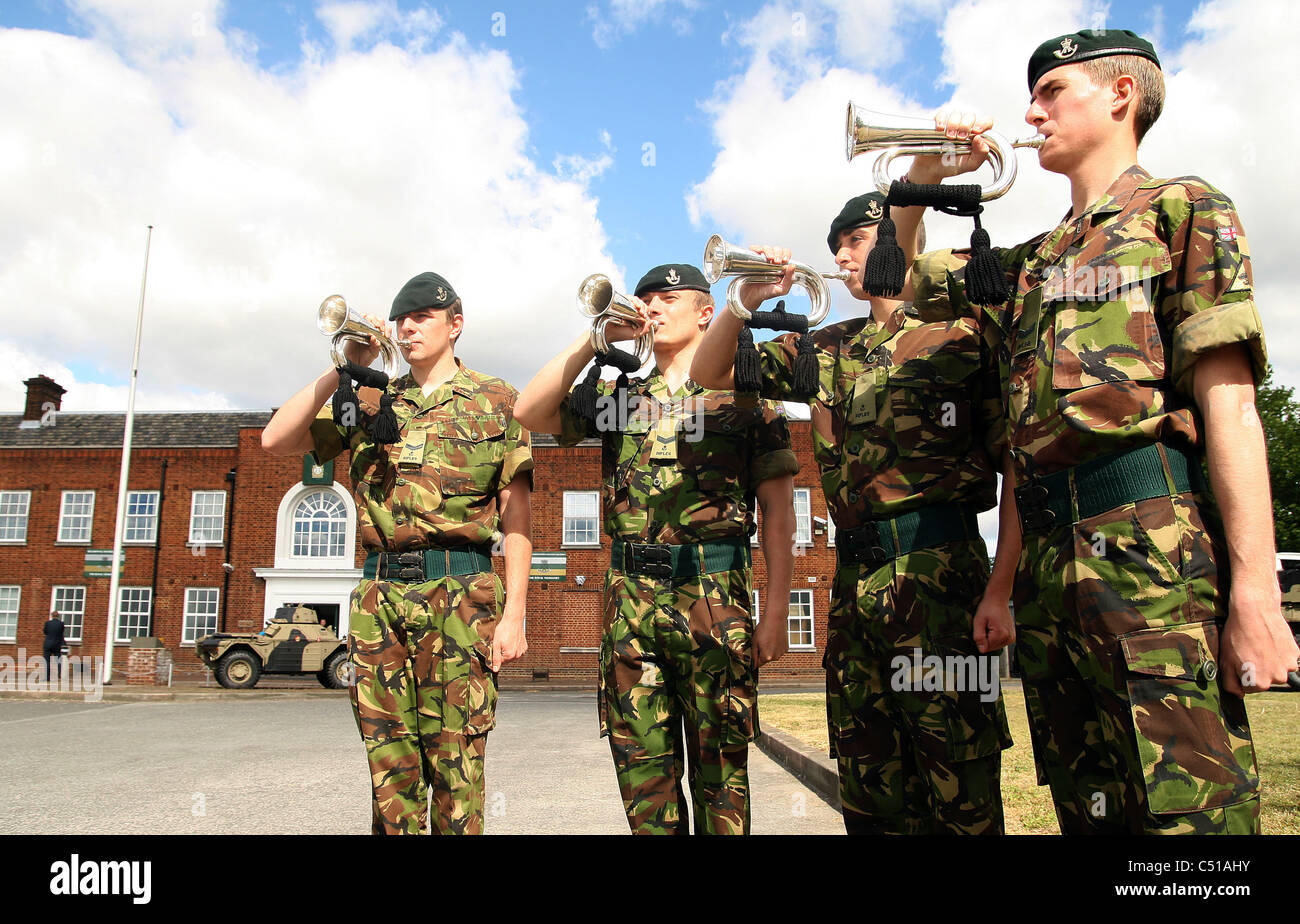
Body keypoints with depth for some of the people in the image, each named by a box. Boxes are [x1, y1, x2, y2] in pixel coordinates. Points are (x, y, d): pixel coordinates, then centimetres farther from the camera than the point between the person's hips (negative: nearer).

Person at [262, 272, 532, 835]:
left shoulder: (495, 401, 6)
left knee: (454, 765, -1)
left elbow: (516, 518, 2)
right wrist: (344, 369, 3)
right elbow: (275, 440, 9)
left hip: (459, 595, -3)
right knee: (390, 768, 8)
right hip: (379, 595, 4)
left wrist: (514, 613, -7)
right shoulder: (370, 402, 17)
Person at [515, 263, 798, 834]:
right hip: (629, 594, 4)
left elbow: (778, 509, 1)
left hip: (713, 594, -3)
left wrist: (776, 612, -7)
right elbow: (530, 413, 5)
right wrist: (596, 338, 2)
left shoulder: (744, 394, 6)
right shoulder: (621, 398, 17)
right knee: (641, 765, 9)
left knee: (719, 765, 5)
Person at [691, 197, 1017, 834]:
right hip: (853, 580, 5)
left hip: (941, 571, -5)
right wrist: (745, 302, 2)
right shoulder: (828, 350, 17)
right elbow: (710, 374, 19)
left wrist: (1001, 591, -13)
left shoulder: (964, 333, 1)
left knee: (960, 793, -1)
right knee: (869, 793, 12)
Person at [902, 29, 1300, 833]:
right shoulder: (1029, 263, 25)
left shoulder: (1179, 208, 7)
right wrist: (923, 176, 21)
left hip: (1151, 535, -6)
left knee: (1184, 806, -9)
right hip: (1048, 553, 6)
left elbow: (1229, 403, -5)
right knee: (1089, 808, 10)